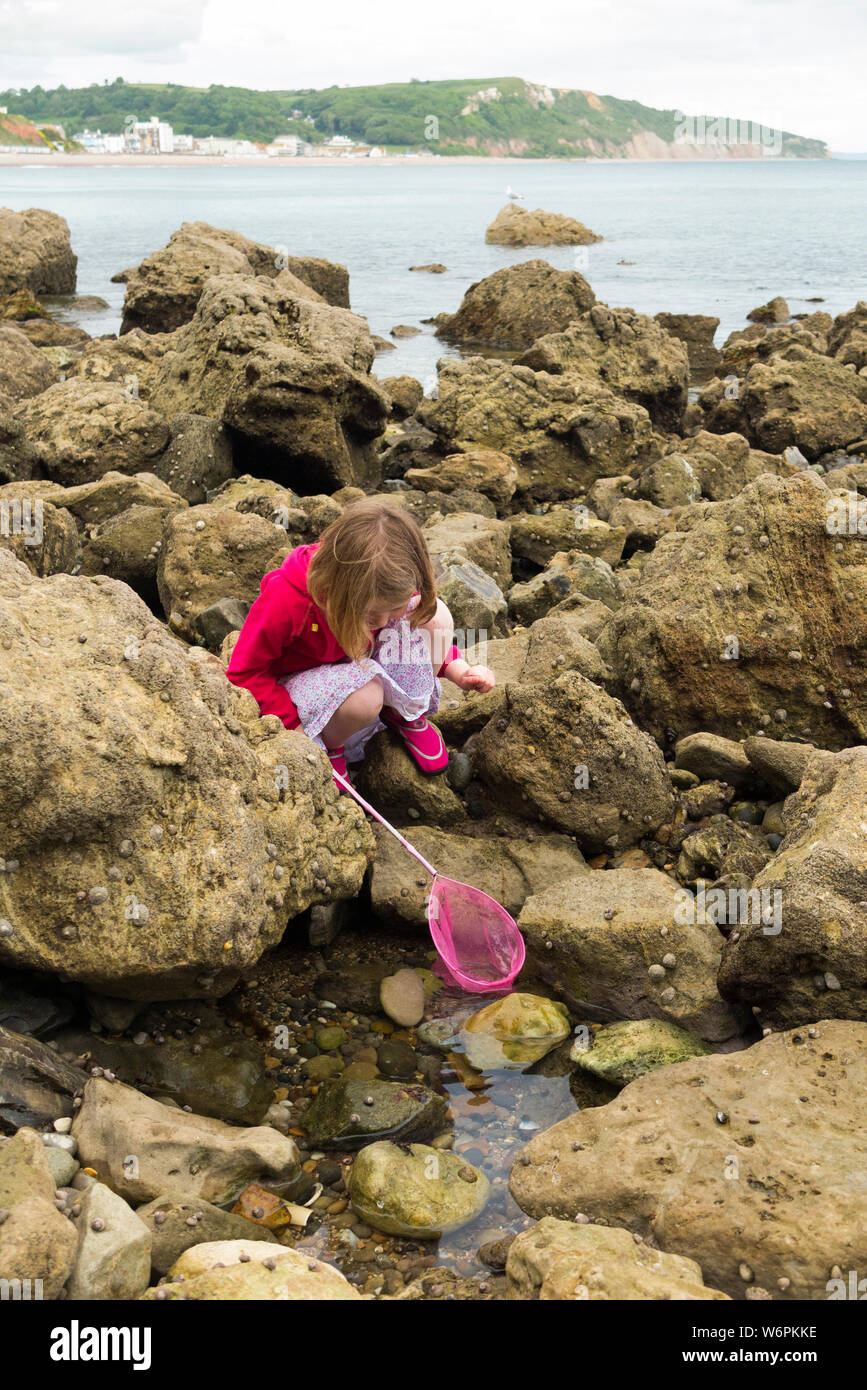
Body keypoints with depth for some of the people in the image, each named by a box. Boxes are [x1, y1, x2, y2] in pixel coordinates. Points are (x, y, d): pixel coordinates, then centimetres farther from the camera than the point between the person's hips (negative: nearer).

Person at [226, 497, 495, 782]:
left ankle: (406, 714, 0)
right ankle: (327, 746, -7)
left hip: (359, 666, 5)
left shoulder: (384, 591, -20)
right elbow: (245, 673, -22)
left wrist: (458, 670, -13)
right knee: (365, 697, -40)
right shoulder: (285, 601, -36)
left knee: (434, 614, -20)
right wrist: (295, 727, -26)